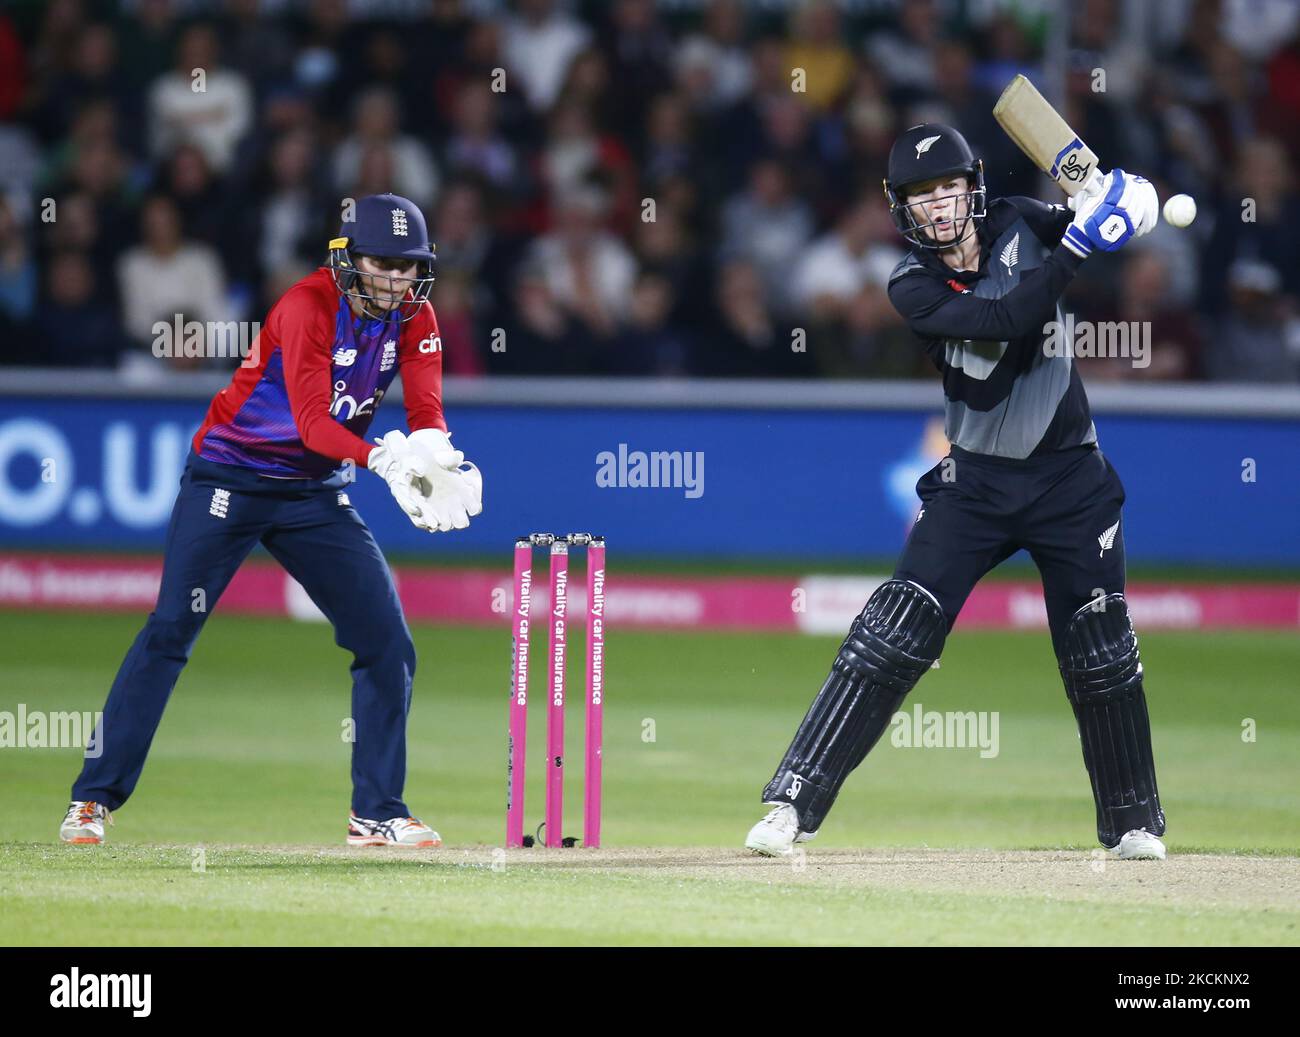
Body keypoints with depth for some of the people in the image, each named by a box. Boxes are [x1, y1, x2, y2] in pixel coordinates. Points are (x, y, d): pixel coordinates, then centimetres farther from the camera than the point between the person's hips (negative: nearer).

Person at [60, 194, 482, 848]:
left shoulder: (413, 319, -3)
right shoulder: (308, 306, -22)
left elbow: (426, 414, -13)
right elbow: (313, 423, -30)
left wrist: (431, 455, -36)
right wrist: (385, 459, -46)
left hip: (316, 496, 6)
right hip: (230, 480, -6)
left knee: (388, 643, -3)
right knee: (170, 629, -11)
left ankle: (377, 812, 6)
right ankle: (94, 798, -5)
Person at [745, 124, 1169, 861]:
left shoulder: (1018, 226, -3)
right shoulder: (914, 288, -12)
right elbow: (1005, 318, -27)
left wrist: (1108, 202, -26)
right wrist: (1076, 247, -33)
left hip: (1071, 476, 2)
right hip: (975, 482, -2)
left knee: (1103, 657, 3)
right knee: (893, 635, -12)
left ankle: (1134, 823, 20)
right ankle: (794, 803, -12)